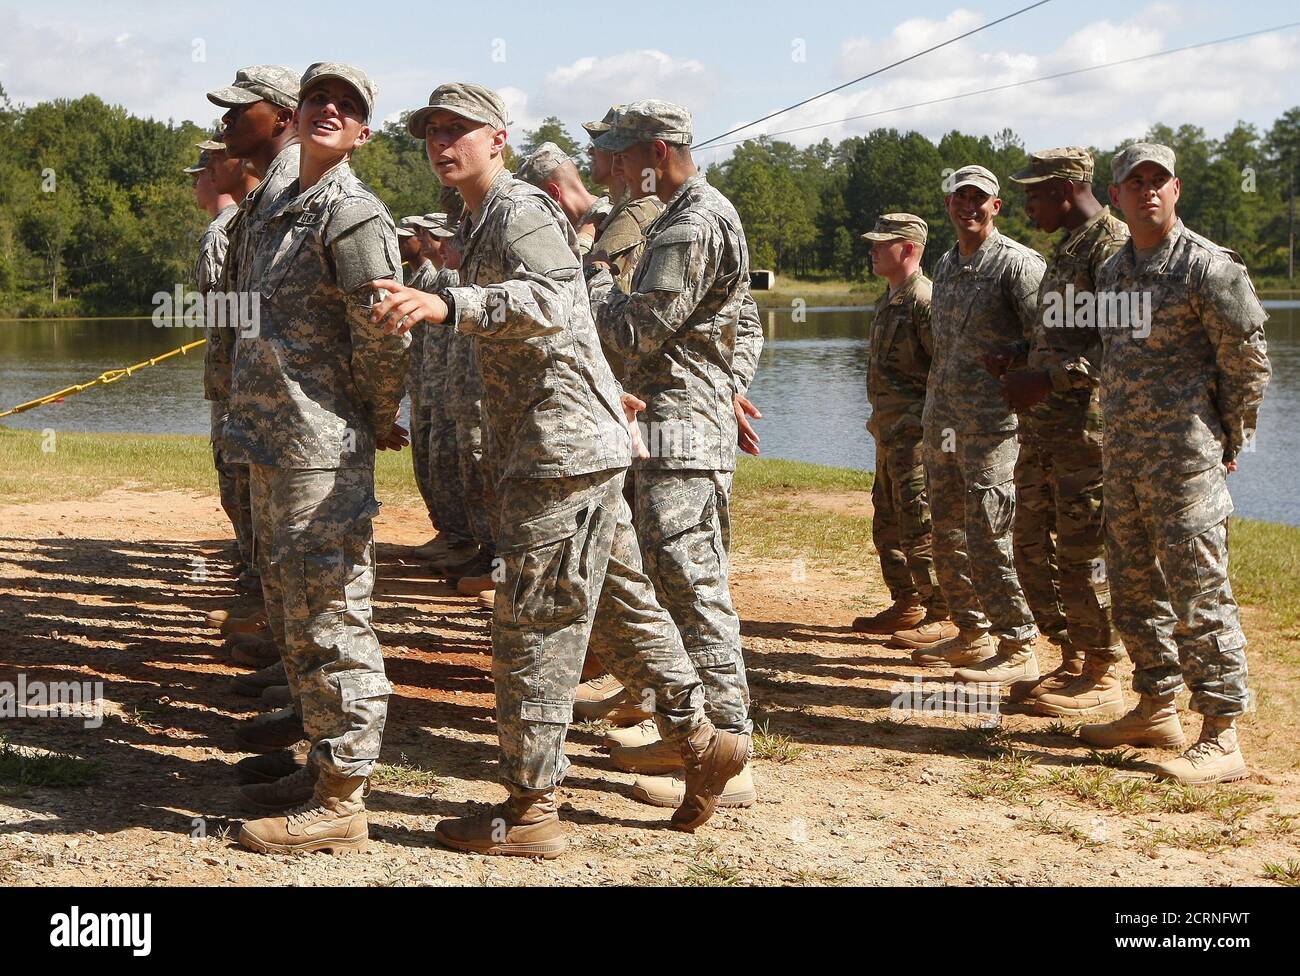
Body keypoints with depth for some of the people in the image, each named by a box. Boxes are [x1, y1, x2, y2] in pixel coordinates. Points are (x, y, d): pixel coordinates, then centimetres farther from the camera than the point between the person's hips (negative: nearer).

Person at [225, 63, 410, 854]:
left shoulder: (354, 215, -13)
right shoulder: (284, 209, 17)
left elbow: (385, 341, -15)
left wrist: (377, 426, -1)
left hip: (322, 451, -10)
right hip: (272, 447, 10)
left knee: (328, 621, -6)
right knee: (297, 615, 17)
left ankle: (341, 805, 1)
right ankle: (327, 766, 29)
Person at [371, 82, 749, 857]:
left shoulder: (521, 211, -11)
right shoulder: (484, 222, 21)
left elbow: (549, 301, -32)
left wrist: (445, 305, -45)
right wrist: (604, 390, 41)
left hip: (562, 446, -11)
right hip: (580, 447, 11)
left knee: (534, 626, -6)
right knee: (624, 604, 16)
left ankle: (530, 809, 1)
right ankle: (703, 743, 24)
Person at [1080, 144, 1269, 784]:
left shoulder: (1209, 268, -10)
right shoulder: (1112, 271, 14)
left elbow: (1249, 362, -8)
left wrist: (1231, 443, -2)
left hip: (1184, 458, -8)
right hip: (1122, 459, 8)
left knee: (1199, 594, -8)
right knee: (1135, 590, 14)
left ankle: (1221, 739, -5)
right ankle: (1155, 711, 27)